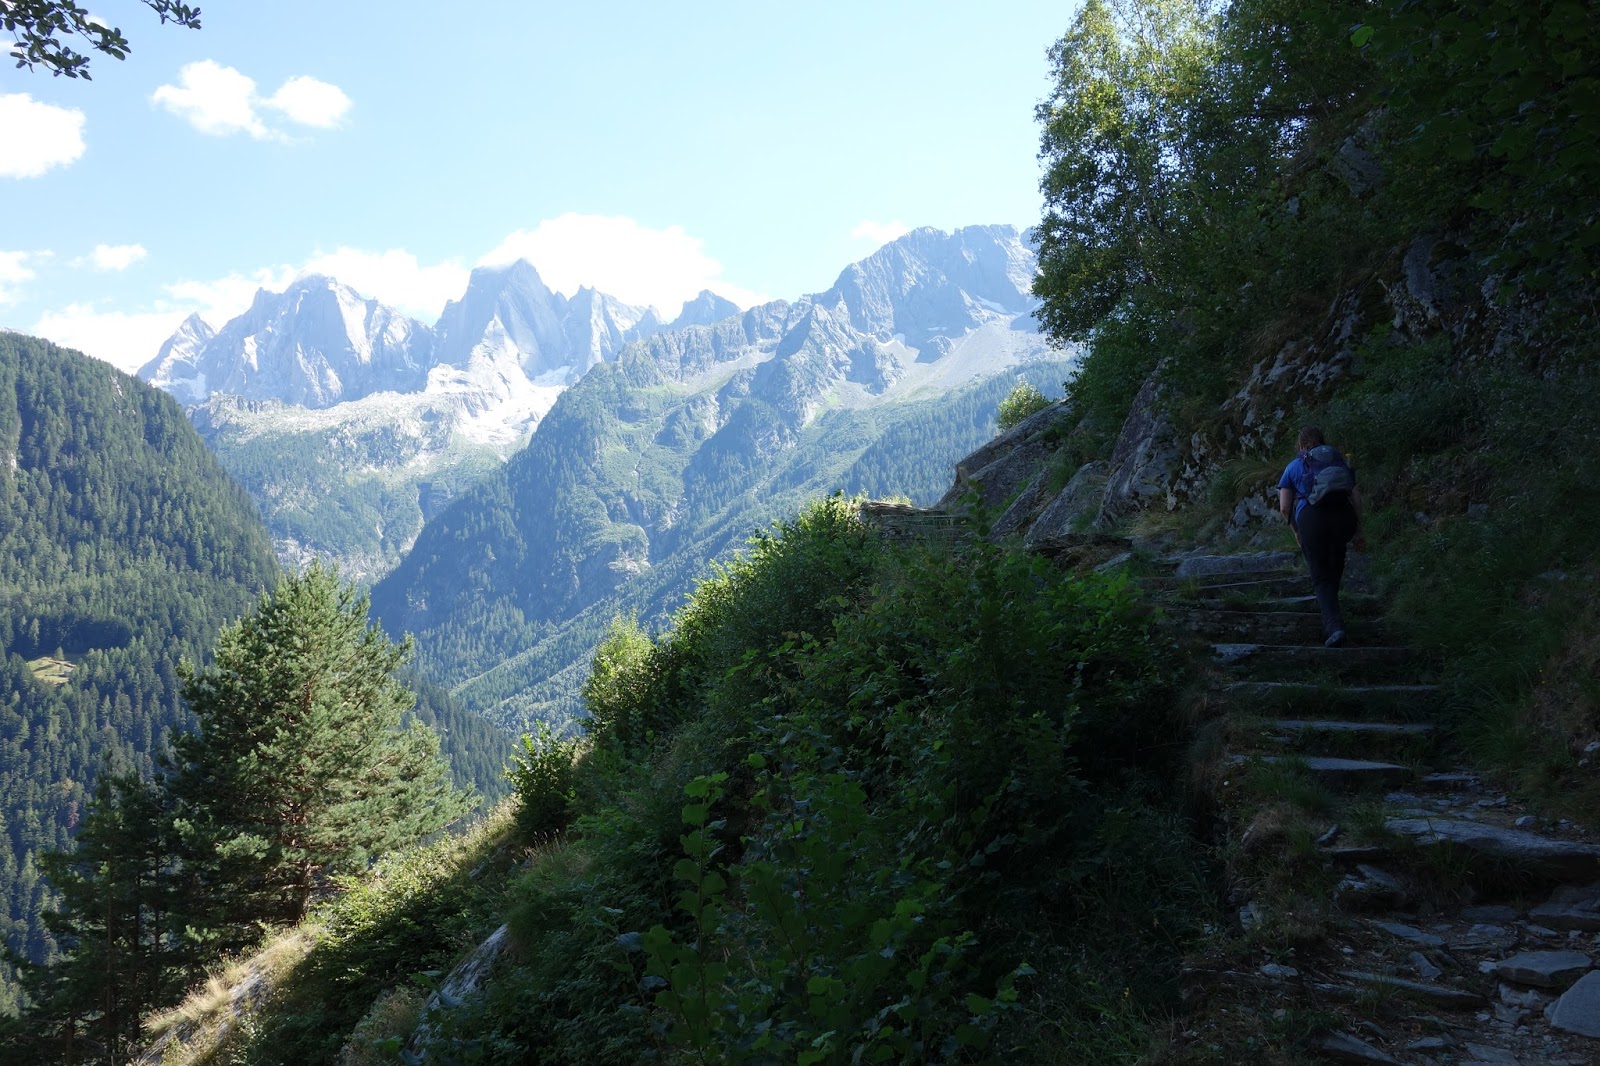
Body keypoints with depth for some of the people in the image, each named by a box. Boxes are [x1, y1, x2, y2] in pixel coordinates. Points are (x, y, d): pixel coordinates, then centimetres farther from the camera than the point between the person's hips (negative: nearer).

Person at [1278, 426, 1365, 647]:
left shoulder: (1293, 467, 17)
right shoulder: (1340, 461, 22)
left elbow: (1284, 507, 8)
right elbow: (1356, 498, 13)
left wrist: (1296, 532, 22)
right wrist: (1358, 531, 17)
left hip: (1310, 519, -2)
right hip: (1344, 518, 2)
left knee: (1321, 577, 6)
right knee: (1337, 548, 34)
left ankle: (1334, 625, -14)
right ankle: (1327, 601, 38)